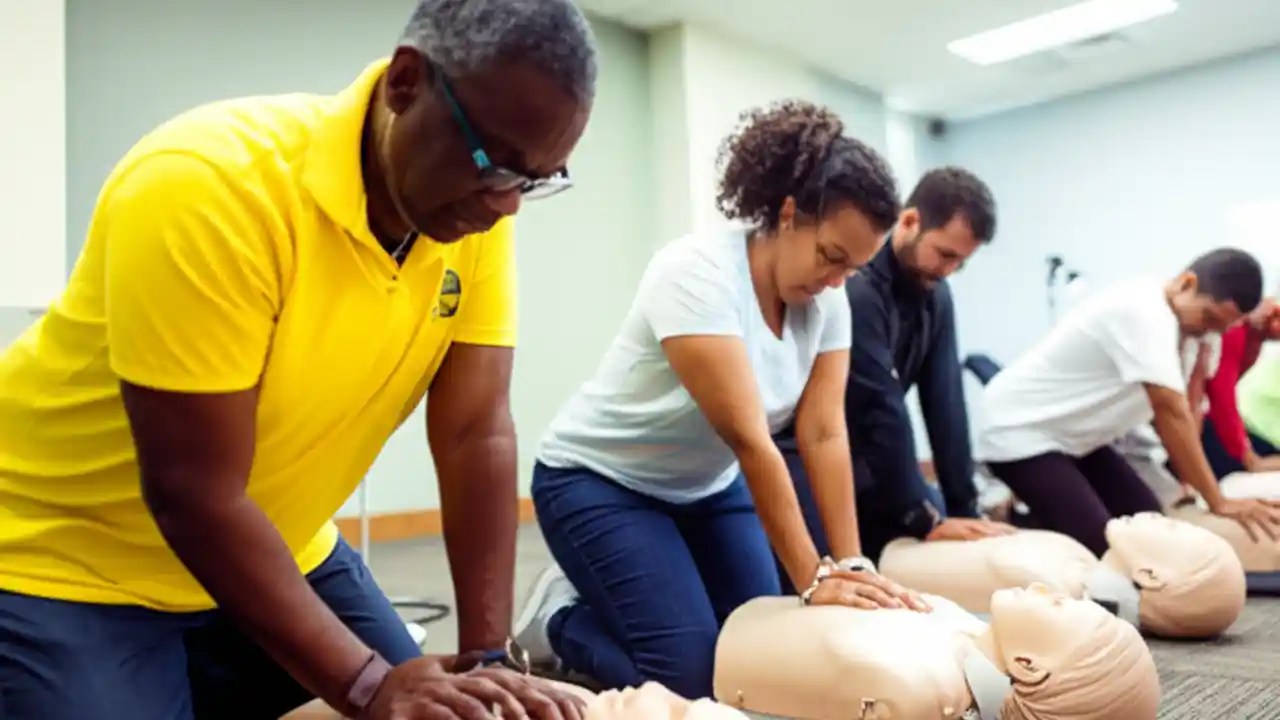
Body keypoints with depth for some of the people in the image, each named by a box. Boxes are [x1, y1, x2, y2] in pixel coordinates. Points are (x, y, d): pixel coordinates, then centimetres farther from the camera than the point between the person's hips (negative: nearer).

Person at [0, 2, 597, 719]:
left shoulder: (476, 206, -12)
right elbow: (190, 495, -26)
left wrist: (487, 656, -17)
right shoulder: (210, 185, -28)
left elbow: (478, 434, -12)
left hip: (284, 548, 5)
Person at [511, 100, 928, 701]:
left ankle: (608, 597, 21)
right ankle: (558, 620, 11)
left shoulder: (827, 302, -8)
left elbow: (825, 434, -12)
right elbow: (749, 440, -32)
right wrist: (813, 578, -30)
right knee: (693, 673, -15)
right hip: (601, 482, -7)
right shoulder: (699, 272, -29)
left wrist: (850, 566, -20)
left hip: (708, 488, 7)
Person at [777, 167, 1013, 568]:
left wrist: (966, 510, -5)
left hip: (861, 454, 9)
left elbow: (945, 402, -2)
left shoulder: (934, 295, 0)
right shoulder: (855, 285, -27)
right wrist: (924, 521, -20)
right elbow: (881, 410, -26)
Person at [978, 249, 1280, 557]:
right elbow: (1171, 414, -27)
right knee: (1100, 548, -19)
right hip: (1021, 434, -10)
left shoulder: (1169, 320, 5)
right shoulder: (1144, 311, -25)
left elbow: (1167, 413, 6)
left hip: (1074, 438, 10)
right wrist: (1220, 503, -24)